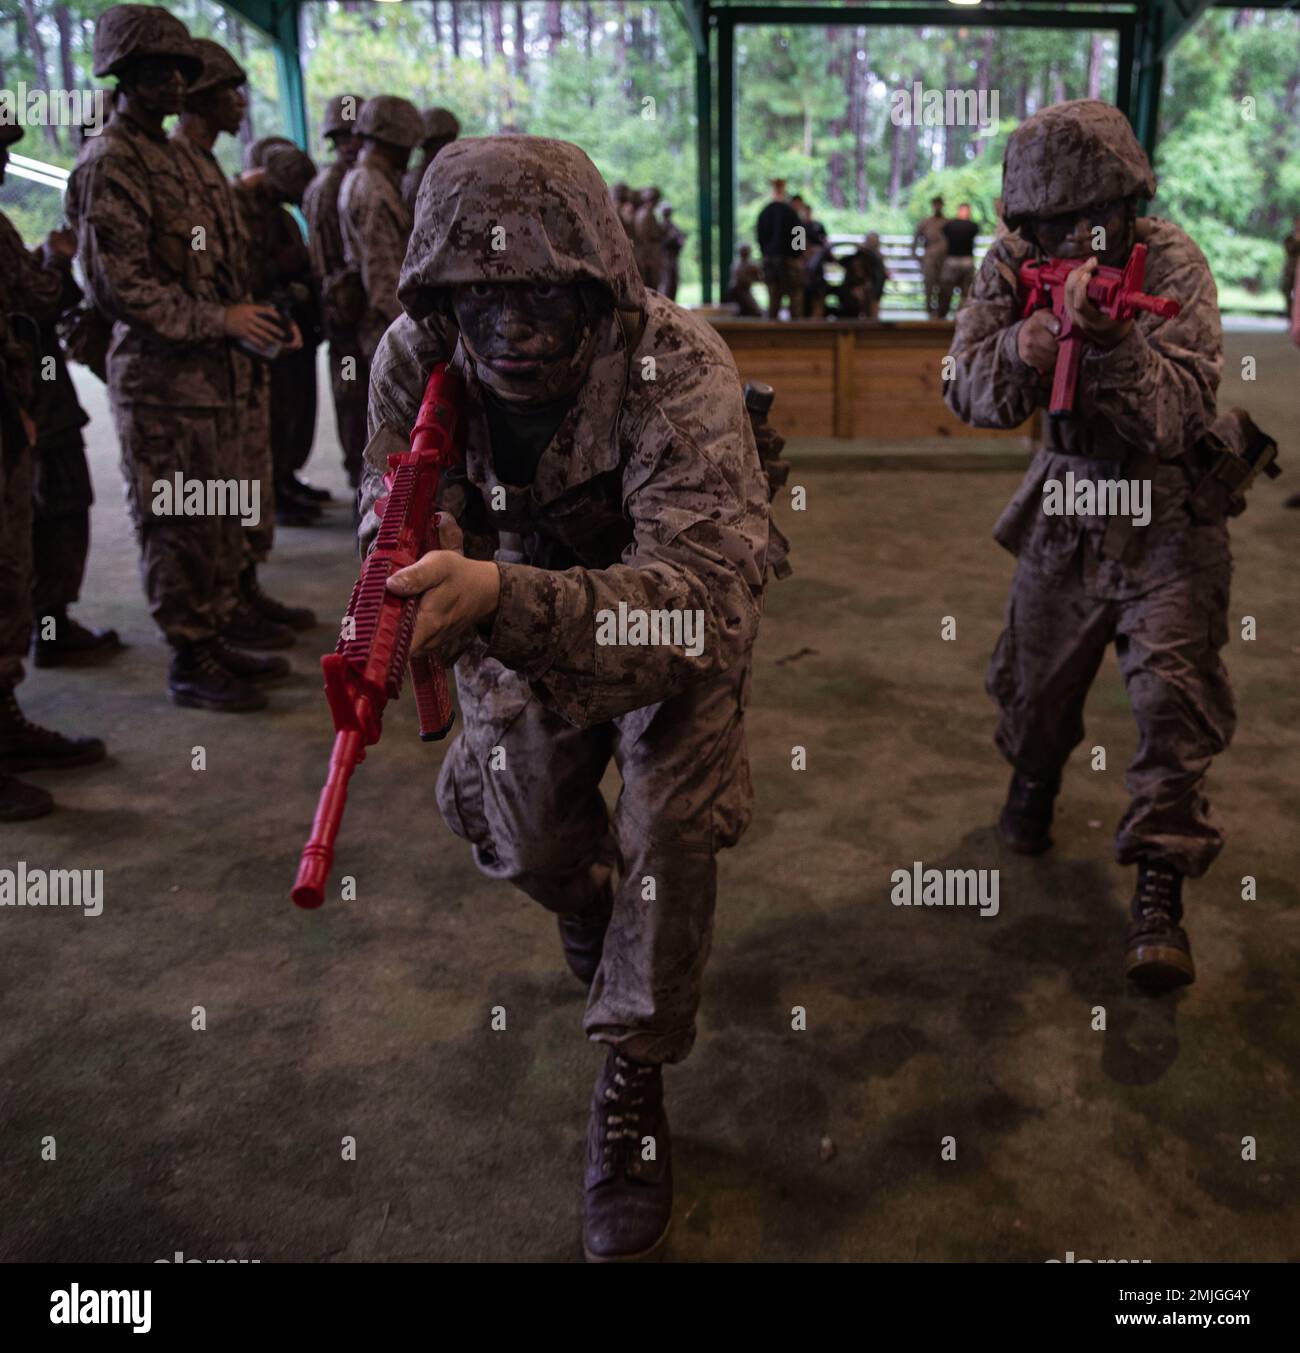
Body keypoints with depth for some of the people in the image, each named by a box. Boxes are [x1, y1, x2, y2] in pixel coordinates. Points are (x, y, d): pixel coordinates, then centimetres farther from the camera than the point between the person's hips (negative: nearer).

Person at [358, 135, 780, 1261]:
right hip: (519, 624, 4)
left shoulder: (679, 369, -38)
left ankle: (633, 1083, 10)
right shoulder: (414, 360, -24)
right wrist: (417, 546, -37)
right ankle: (591, 903, 47)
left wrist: (500, 601, -66)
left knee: (672, 830, -12)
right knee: (525, 841, 7)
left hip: (671, 616, -3)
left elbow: (705, 600, -49)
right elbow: (394, 505, -10)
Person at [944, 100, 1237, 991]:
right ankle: (1034, 779, 45)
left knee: (1175, 689, -12)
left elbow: (1180, 410, -26)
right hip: (1066, 507, 3)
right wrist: (1038, 335, -35)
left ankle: (1159, 892, -4)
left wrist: (1111, 339, -41)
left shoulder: (1171, 263, -16)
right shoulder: (1012, 271, -7)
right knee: (1035, 678, 12)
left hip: (1168, 518, -3)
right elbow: (970, 396, -18)